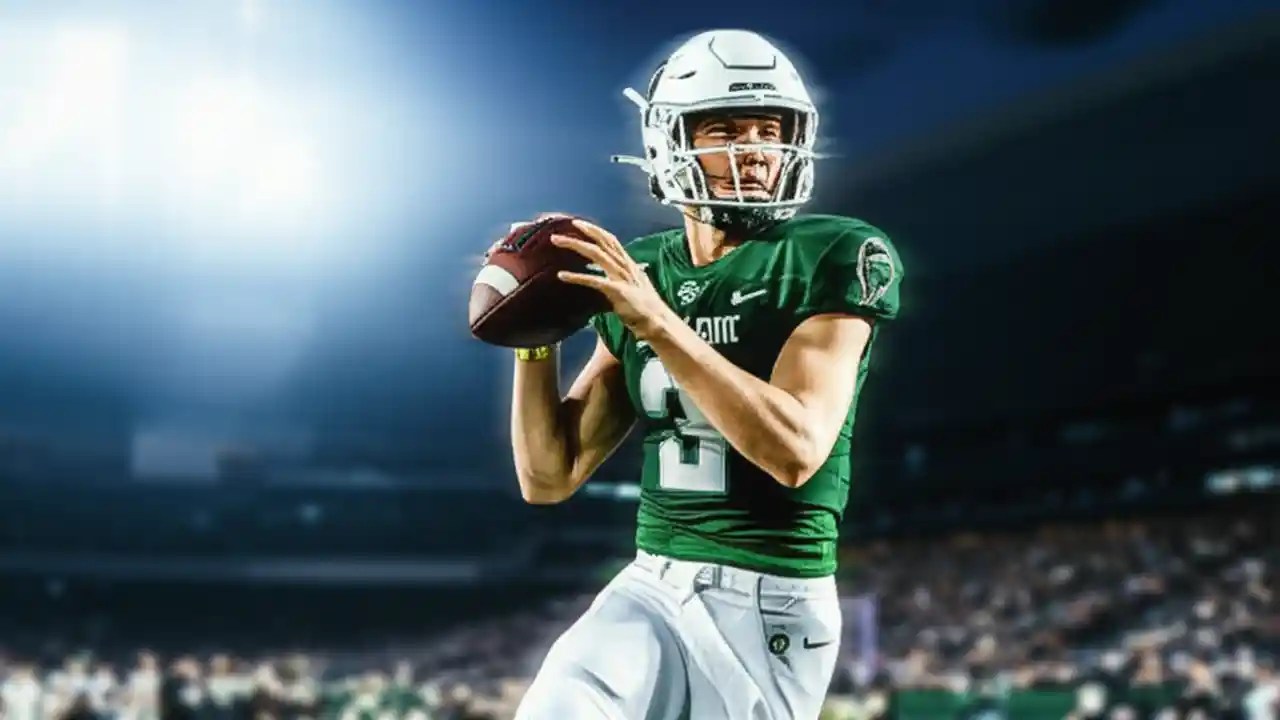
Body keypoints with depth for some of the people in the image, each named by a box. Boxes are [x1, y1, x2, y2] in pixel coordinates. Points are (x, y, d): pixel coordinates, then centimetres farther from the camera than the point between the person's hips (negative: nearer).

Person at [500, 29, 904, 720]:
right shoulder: (638, 275, 7)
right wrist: (535, 339, -6)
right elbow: (549, 478, 9)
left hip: (770, 606, -4)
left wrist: (658, 322, -24)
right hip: (649, 592, 4)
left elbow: (795, 451, -21)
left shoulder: (832, 260, -7)